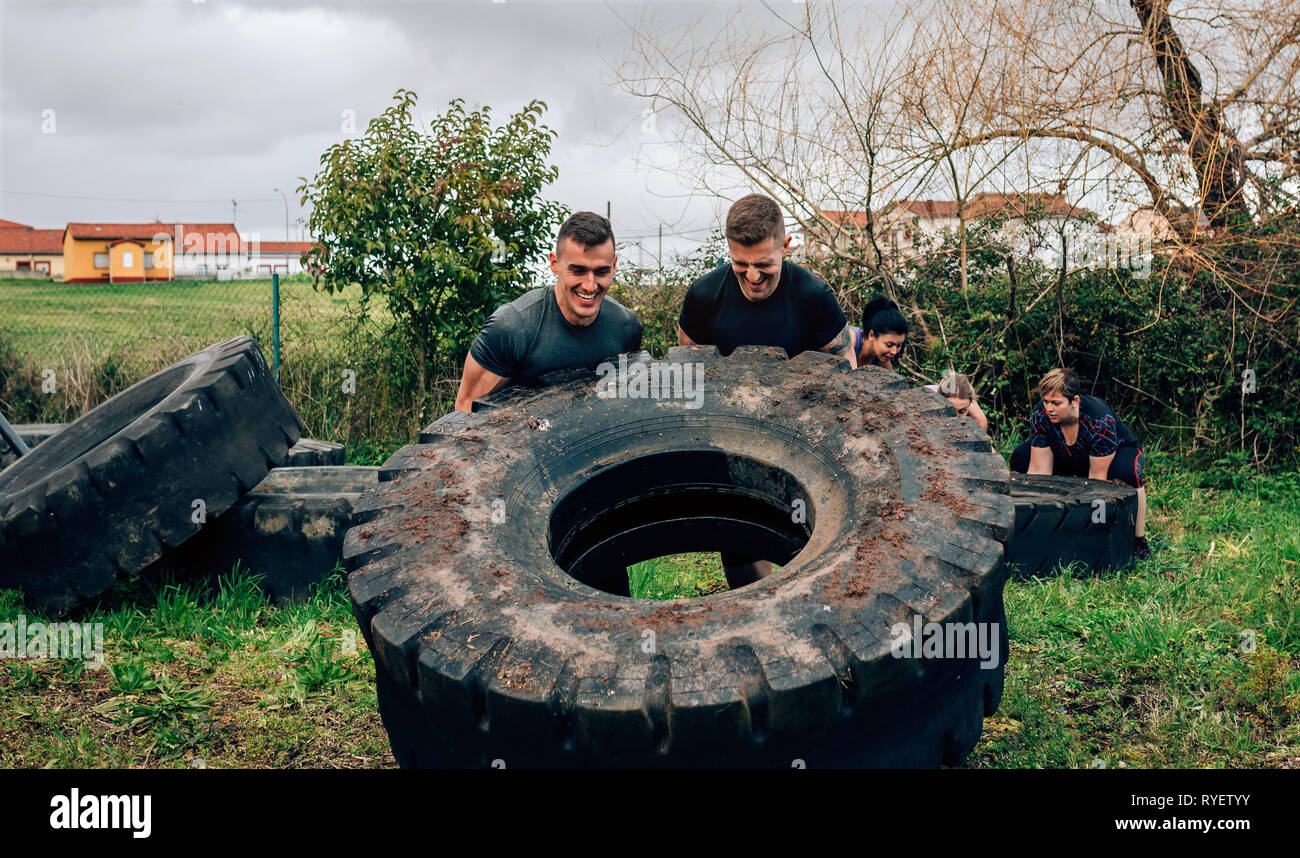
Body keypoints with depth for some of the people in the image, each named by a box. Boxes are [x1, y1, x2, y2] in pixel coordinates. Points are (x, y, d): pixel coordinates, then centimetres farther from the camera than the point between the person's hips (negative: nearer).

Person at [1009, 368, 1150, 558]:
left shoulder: (1100, 421, -38)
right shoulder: (1040, 416, -26)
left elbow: (1097, 477, -34)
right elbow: (1039, 470, -25)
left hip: (1118, 451, -4)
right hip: (1070, 459, 5)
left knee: (1127, 473, -40)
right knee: (1020, 457, -13)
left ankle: (1138, 540, -21)